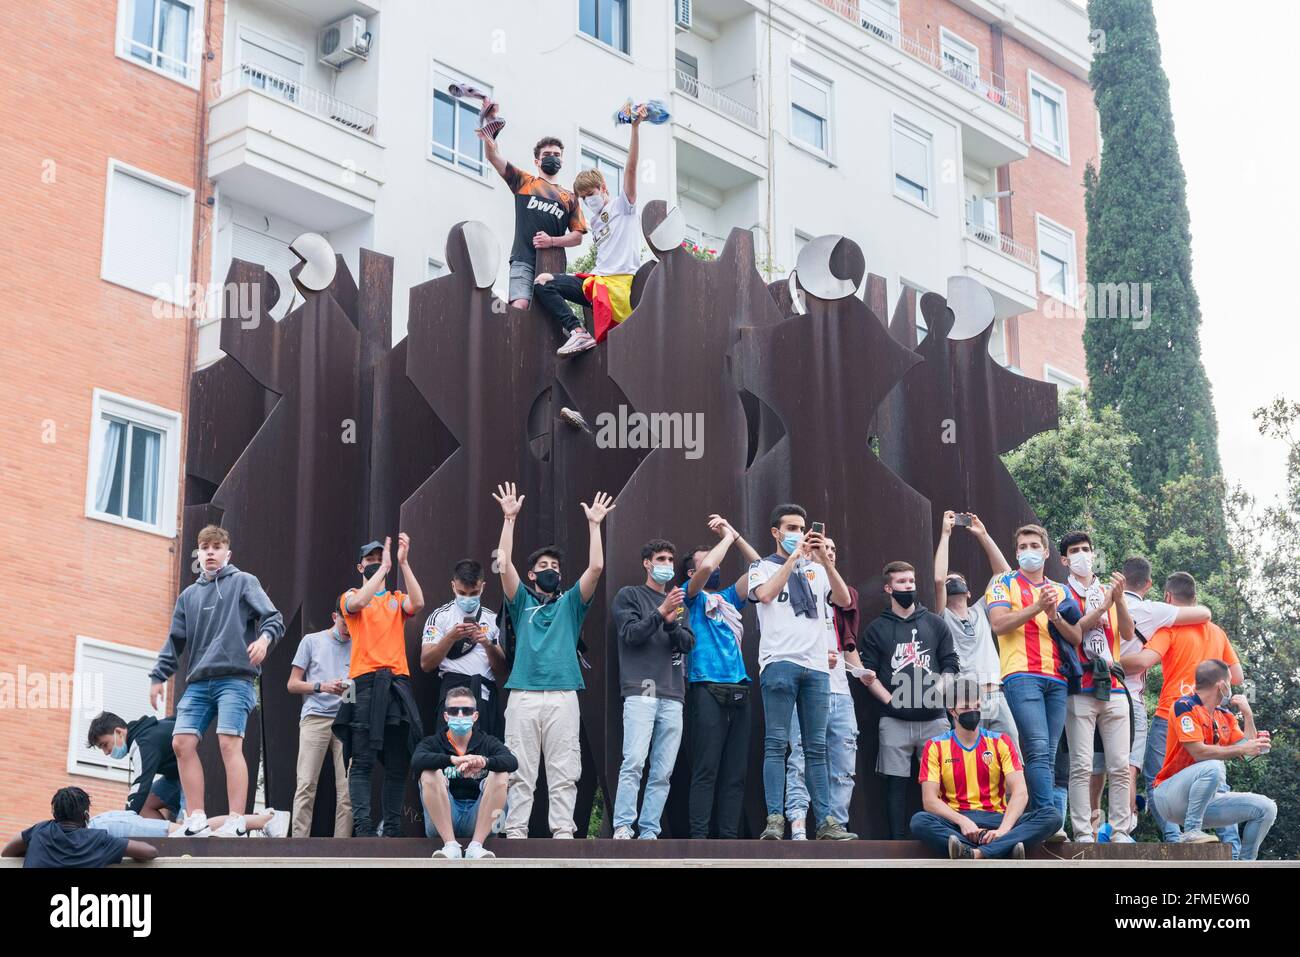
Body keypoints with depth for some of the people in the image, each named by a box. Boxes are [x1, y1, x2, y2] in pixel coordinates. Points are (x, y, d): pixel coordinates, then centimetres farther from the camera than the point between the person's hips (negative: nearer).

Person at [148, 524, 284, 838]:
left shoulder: (243, 582, 7)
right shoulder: (189, 595, 21)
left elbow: (273, 618, -2)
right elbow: (175, 641, 24)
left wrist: (264, 638, -23)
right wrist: (158, 676, 17)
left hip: (235, 678, -6)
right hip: (198, 683, 6)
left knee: (229, 744, -16)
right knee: (182, 743, -5)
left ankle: (236, 822, -17)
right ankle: (196, 818, 0)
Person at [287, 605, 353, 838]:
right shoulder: (312, 641, 11)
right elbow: (293, 684, 9)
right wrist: (322, 687, -8)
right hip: (315, 717, -2)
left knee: (347, 790, -5)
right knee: (306, 785, -9)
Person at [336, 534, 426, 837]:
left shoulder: (397, 599, 19)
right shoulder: (350, 596, 13)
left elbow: (417, 603, -4)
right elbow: (359, 602, -12)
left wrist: (403, 562, -8)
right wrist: (384, 567, -12)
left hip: (397, 683, 3)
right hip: (364, 683, -3)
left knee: (397, 763, 1)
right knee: (362, 761, -10)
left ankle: (392, 829, 4)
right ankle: (363, 826, -14)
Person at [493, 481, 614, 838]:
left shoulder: (570, 603, 16)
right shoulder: (522, 602, 14)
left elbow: (596, 567, 4)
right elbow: (504, 565, 1)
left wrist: (594, 524, 2)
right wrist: (509, 519, -3)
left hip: (563, 697, 1)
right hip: (523, 696, -1)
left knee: (563, 774, -1)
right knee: (520, 773, 0)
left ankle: (563, 833, 0)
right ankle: (516, 834, 2)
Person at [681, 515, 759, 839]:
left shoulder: (729, 599, 25)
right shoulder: (693, 598, 8)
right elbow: (707, 567, -12)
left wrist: (734, 534, 14)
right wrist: (726, 537, 2)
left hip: (738, 692, 6)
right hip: (707, 689, -6)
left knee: (735, 772, 3)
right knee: (706, 770, -11)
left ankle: (728, 837, 4)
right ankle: (698, 837, -12)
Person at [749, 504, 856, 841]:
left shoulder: (816, 569, 20)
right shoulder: (763, 566, 11)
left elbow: (844, 600, 5)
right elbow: (765, 595, -10)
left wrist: (825, 561, -6)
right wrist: (794, 557, -8)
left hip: (816, 665, 4)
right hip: (779, 662, -3)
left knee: (817, 747, 4)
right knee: (776, 744, -7)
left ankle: (825, 821, 3)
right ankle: (775, 820, -9)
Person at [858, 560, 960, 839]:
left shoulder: (935, 624, 13)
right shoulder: (877, 629, 10)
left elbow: (951, 666, 10)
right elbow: (868, 672, 6)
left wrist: (937, 692, -6)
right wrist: (889, 699, -7)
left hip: (933, 717, 1)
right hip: (894, 719, -1)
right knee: (896, 782, -1)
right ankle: (897, 840, 1)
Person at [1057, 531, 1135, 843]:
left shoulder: (1109, 592, 18)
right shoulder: (1062, 593, 7)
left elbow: (1127, 634, 5)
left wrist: (1119, 599, -10)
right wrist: (1103, 606, -16)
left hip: (1113, 688, 4)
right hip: (1080, 690, -4)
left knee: (1120, 766, -1)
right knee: (1082, 766, -8)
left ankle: (1120, 831, 3)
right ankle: (1083, 833, -7)